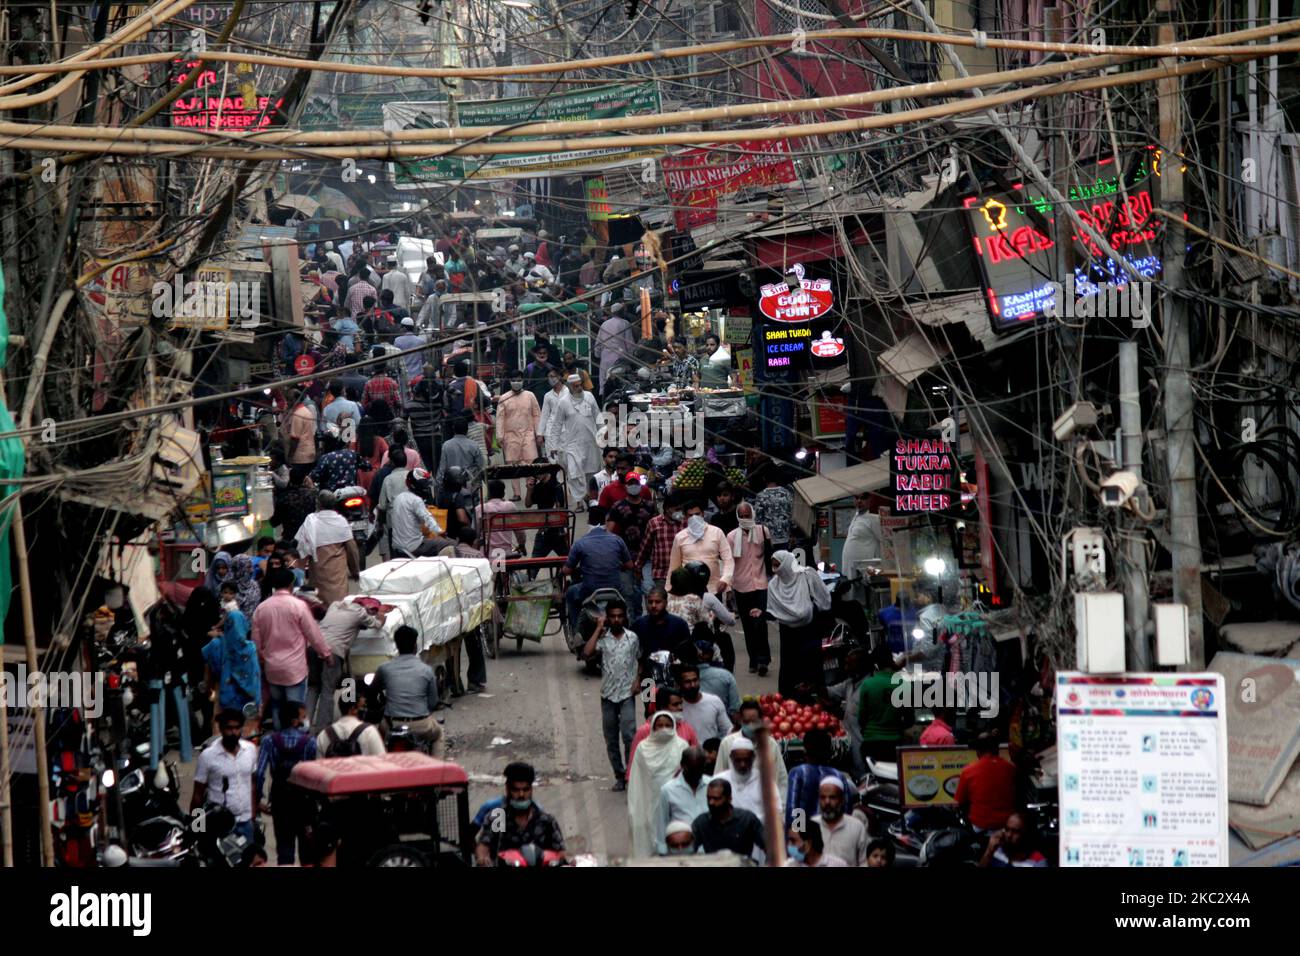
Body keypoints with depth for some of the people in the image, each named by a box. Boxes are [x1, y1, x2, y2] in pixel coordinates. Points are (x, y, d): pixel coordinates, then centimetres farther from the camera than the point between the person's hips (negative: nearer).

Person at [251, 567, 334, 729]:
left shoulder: (261, 608, 0)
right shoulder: (298, 606, -13)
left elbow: (256, 639, 7)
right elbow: (313, 633, -8)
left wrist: (260, 657, 25)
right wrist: (326, 653, 6)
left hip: (272, 667, 4)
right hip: (294, 667, -4)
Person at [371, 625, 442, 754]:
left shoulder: (384, 668, -4)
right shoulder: (426, 670, -6)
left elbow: (372, 691, 13)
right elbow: (433, 703, 2)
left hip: (392, 725, 1)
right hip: (421, 727, -1)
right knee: (437, 734, 32)